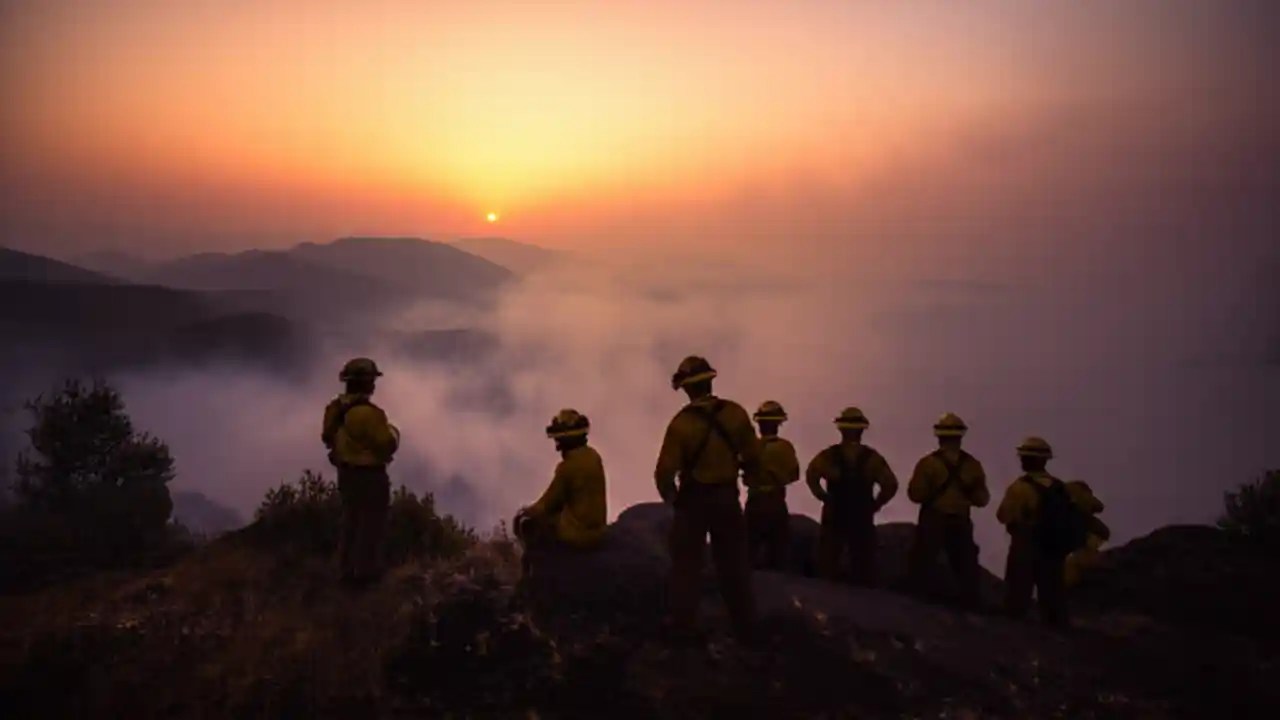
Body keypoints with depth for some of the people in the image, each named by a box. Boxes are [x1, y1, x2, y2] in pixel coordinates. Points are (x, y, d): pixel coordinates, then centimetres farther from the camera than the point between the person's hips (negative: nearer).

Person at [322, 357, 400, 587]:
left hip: (347, 472, 9)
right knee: (371, 524, 4)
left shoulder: (337, 409, 1)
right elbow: (387, 445, -25)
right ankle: (365, 572, 12)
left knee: (352, 521, 20)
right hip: (369, 475, -9)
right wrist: (392, 432, -4)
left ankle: (349, 569, 29)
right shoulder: (366, 413, -27)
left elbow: (329, 437, 15)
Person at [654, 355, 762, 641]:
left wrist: (671, 497, 2)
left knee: (687, 564, 10)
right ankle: (745, 626, 22)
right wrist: (750, 479, 19)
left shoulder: (681, 423, -18)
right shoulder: (735, 414, -9)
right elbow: (753, 457, -2)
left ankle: (683, 628, 14)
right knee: (733, 563, 14)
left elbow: (664, 471, -17)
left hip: (693, 499, -3)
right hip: (726, 497, 3)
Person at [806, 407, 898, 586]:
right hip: (863, 519, 1)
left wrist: (824, 497, -9)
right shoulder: (872, 457, -1)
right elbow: (891, 485, -12)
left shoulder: (829, 455, -3)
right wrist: (874, 505, -2)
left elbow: (811, 476, -21)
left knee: (828, 566, 8)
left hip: (834, 517, -1)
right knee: (863, 570, 8)